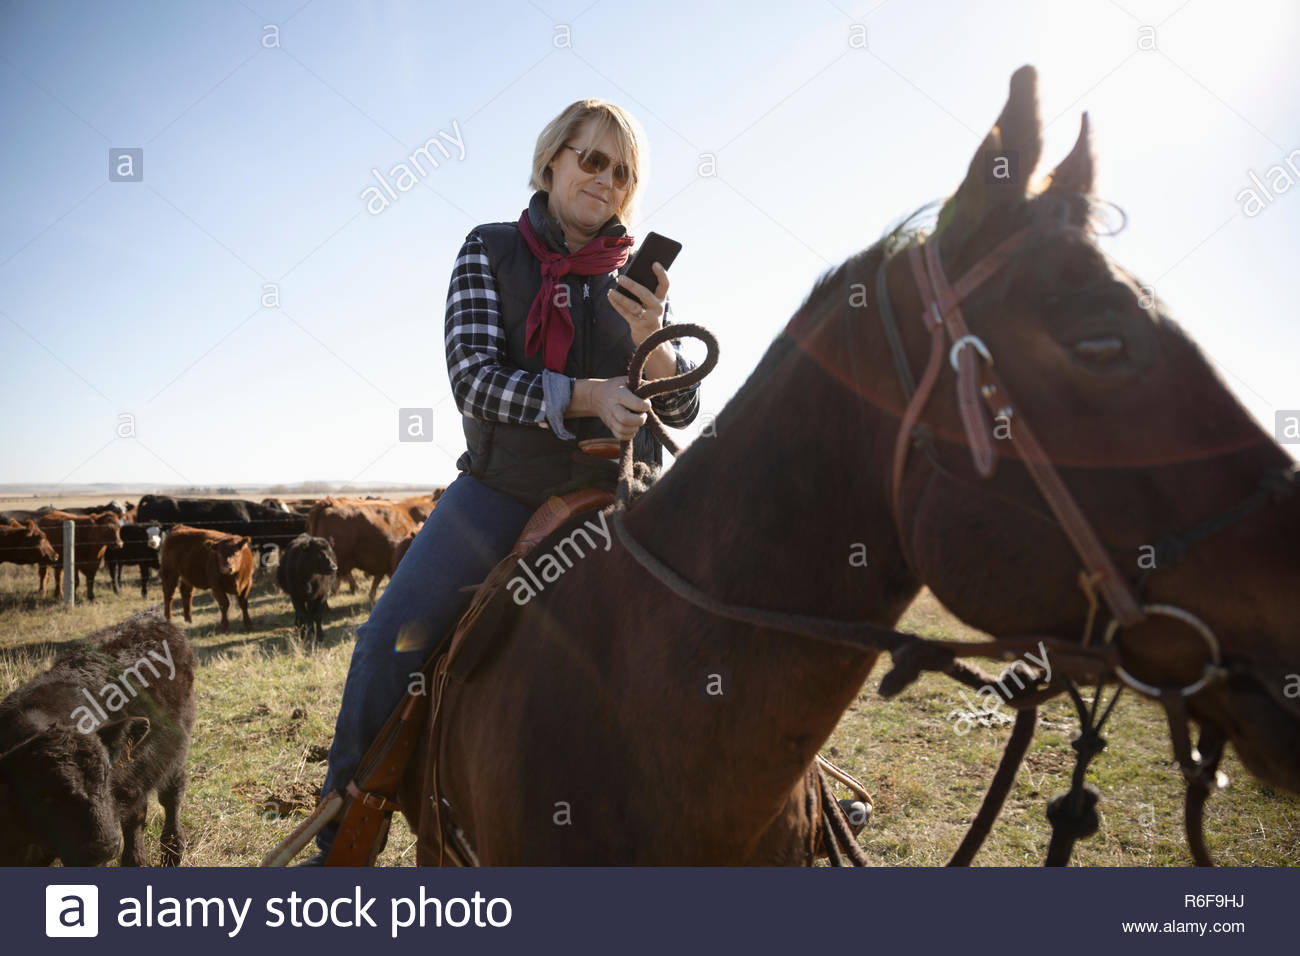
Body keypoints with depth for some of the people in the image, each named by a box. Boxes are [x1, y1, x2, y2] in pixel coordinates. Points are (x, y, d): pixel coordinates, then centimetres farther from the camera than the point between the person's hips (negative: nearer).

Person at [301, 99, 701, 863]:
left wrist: (652, 340, -18)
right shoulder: (491, 251, 2)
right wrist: (585, 396, -25)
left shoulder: (639, 276, 6)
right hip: (503, 485, -1)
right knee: (393, 638, -11)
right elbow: (474, 377, -10)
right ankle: (343, 832, 8)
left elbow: (684, 409, 3)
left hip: (618, 492, 2)